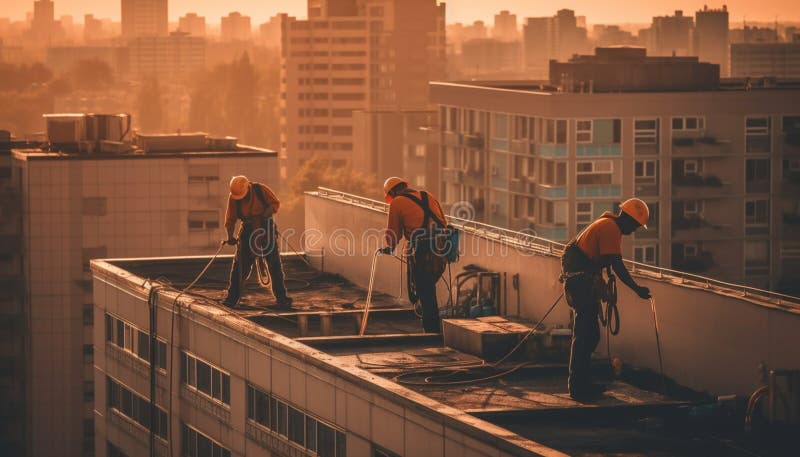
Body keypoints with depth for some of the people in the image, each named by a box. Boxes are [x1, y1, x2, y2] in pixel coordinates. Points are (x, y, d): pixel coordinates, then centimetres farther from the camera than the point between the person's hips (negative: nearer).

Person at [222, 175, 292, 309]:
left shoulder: (260, 190, -13)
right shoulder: (233, 197, -8)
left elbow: (275, 203, -7)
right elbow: (230, 219, -6)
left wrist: (263, 216, -22)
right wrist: (230, 236, -20)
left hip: (266, 227, -1)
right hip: (248, 229, 1)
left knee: (274, 263, -5)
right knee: (240, 265, -3)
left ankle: (281, 298, -2)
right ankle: (232, 299, 5)